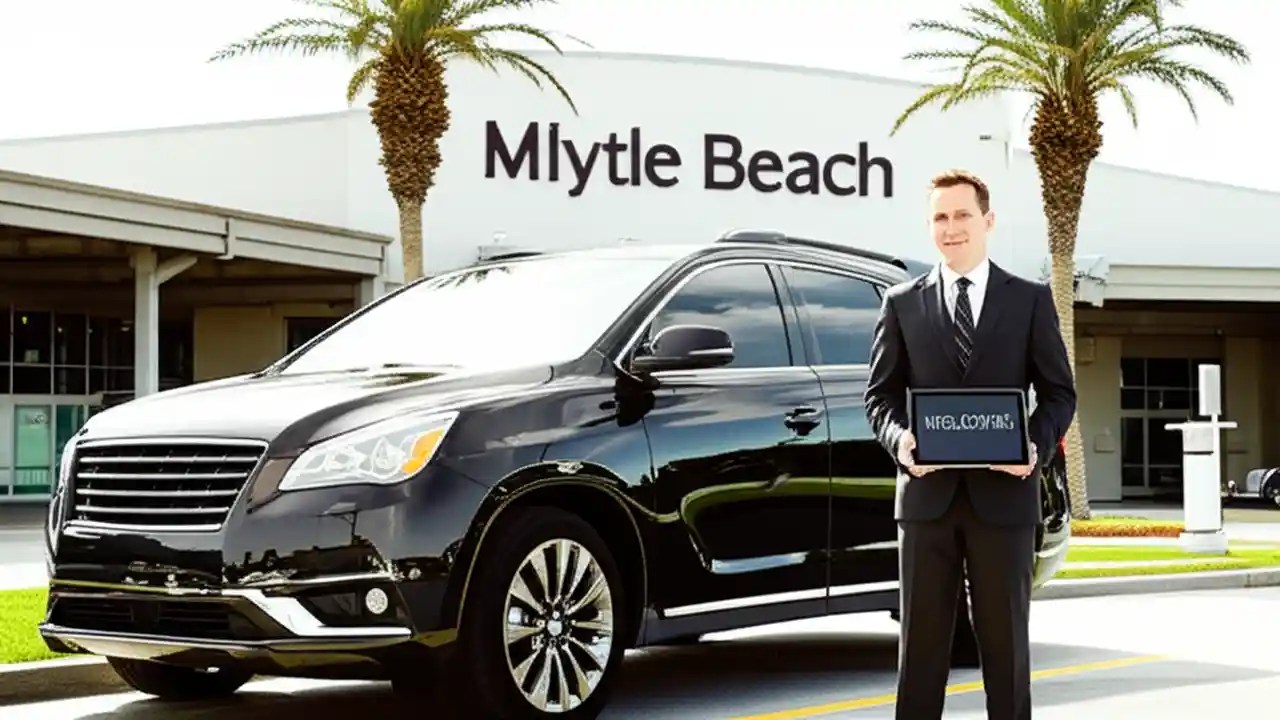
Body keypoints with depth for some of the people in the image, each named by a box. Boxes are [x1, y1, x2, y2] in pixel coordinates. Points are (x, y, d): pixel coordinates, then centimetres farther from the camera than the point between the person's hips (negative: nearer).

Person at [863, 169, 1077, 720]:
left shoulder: (1030, 300, 7)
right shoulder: (902, 303, 9)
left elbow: (1059, 391, 6)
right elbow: (880, 393, 8)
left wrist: (1036, 446, -13)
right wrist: (898, 438, -12)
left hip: (1004, 492, -1)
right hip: (927, 492, 1)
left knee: (1005, 636, 6)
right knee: (921, 638, 4)